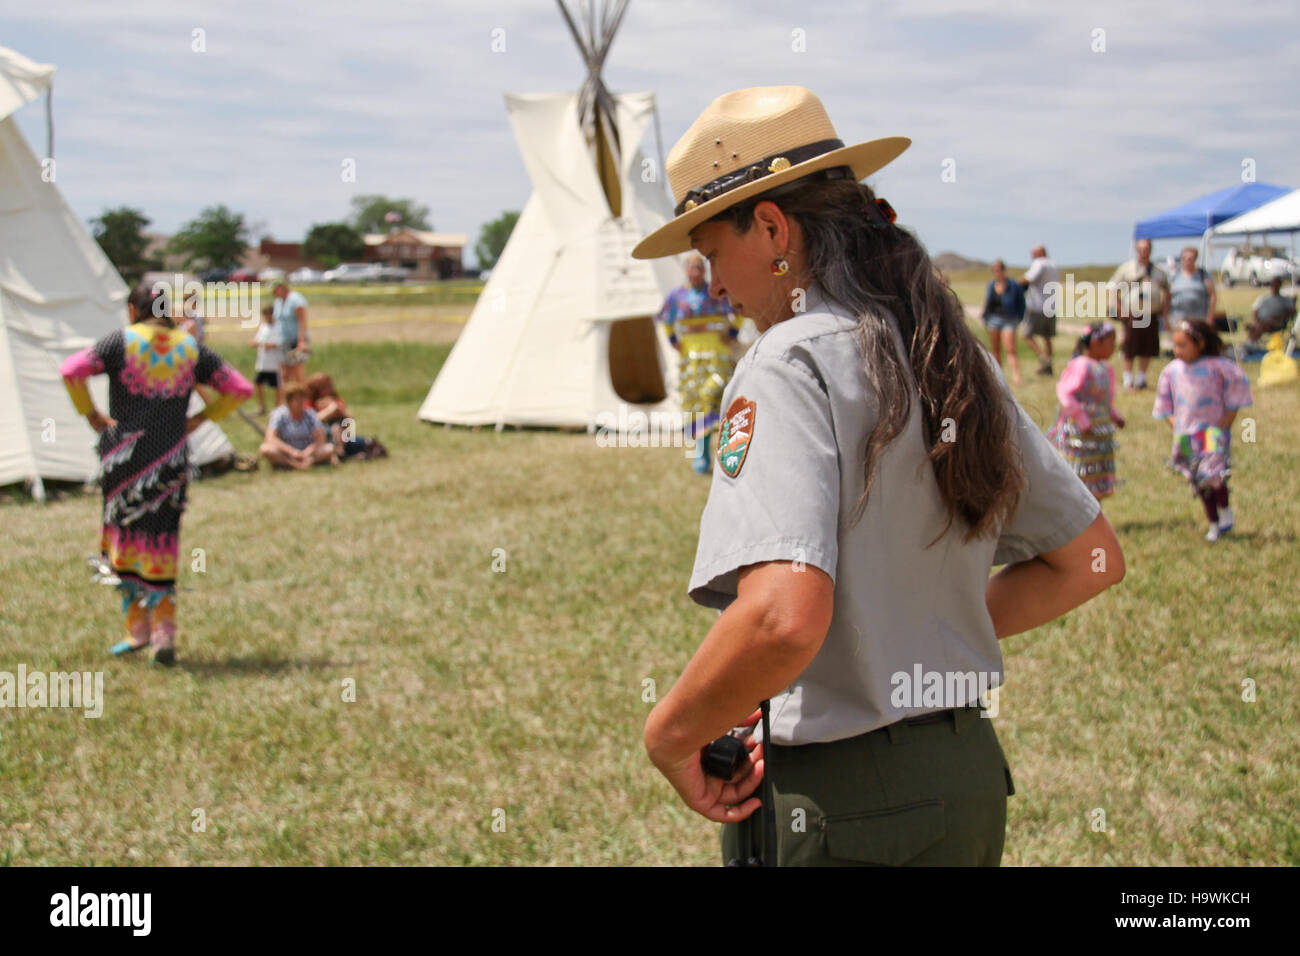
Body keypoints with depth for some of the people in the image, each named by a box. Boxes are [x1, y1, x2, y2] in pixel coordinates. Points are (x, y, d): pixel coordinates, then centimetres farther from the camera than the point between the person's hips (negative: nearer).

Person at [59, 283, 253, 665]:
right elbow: (240, 388, 6)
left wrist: (89, 413, -4)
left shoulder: (121, 342, -2)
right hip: (171, 460, 2)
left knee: (124, 540, 12)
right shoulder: (191, 348, 7)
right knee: (161, 547, 10)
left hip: (125, 456, -2)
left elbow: (71, 370, -16)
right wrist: (200, 419, 9)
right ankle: (165, 634, 2)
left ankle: (138, 628, 11)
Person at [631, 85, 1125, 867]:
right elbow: (1092, 559, 16)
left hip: (840, 809, -8)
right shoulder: (957, 362, 8)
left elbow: (784, 617, -31)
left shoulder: (792, 363, -17)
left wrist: (669, 736, -16)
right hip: (970, 778, 8)